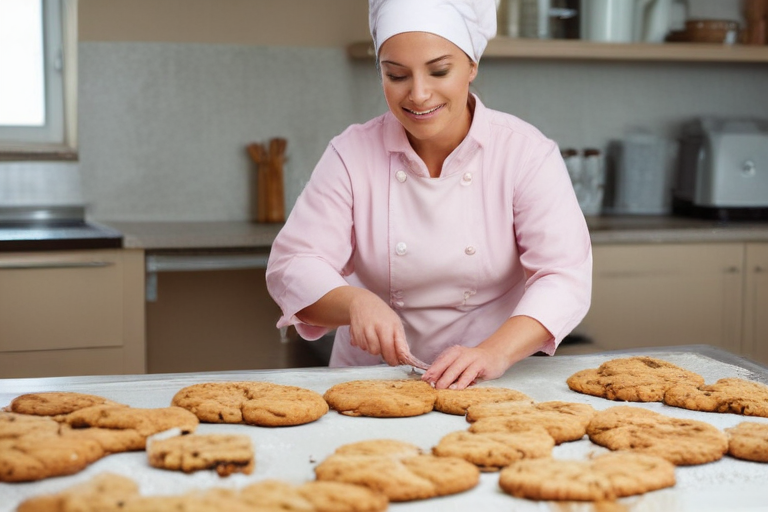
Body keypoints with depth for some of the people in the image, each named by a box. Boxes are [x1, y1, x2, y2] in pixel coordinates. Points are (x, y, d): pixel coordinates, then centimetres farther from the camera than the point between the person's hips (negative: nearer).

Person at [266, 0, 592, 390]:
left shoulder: (527, 153, -7)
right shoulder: (351, 154, -3)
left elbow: (564, 277, -15)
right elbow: (292, 267, -7)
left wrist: (496, 354, -32)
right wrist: (356, 302, -28)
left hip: (494, 387, -1)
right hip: (371, 382, 1)